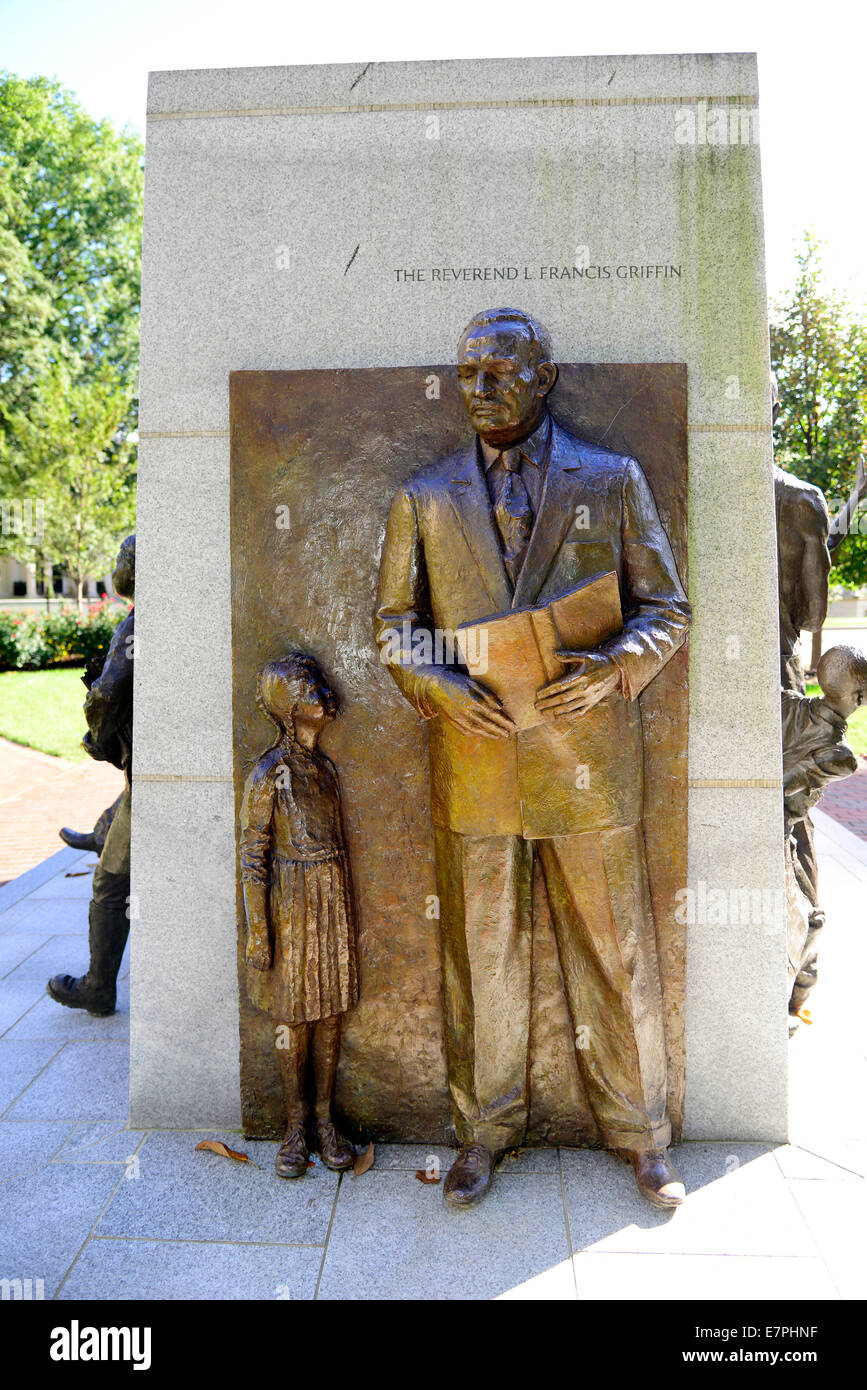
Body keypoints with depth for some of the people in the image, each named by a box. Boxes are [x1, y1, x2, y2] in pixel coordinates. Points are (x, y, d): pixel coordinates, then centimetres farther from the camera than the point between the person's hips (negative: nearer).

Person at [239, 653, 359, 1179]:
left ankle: (325, 1120, 25)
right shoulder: (268, 776, -12)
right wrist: (258, 935, -13)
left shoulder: (325, 767, 6)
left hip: (335, 903, 5)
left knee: (330, 1011, 11)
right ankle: (296, 1125, 23)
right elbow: (252, 859, -11)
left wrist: (347, 911, 13)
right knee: (294, 1015, 7)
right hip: (292, 906, -5)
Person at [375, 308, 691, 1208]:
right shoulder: (424, 498, 9)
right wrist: (441, 689, -10)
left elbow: (666, 609, 5)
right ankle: (483, 1129, 32)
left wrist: (615, 667, -15)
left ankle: (639, 1132, 32)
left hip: (586, 761, 0)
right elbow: (393, 624, 9)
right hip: (472, 764, 1)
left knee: (615, 953, 10)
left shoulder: (612, 480, 6)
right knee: (480, 955, 12)